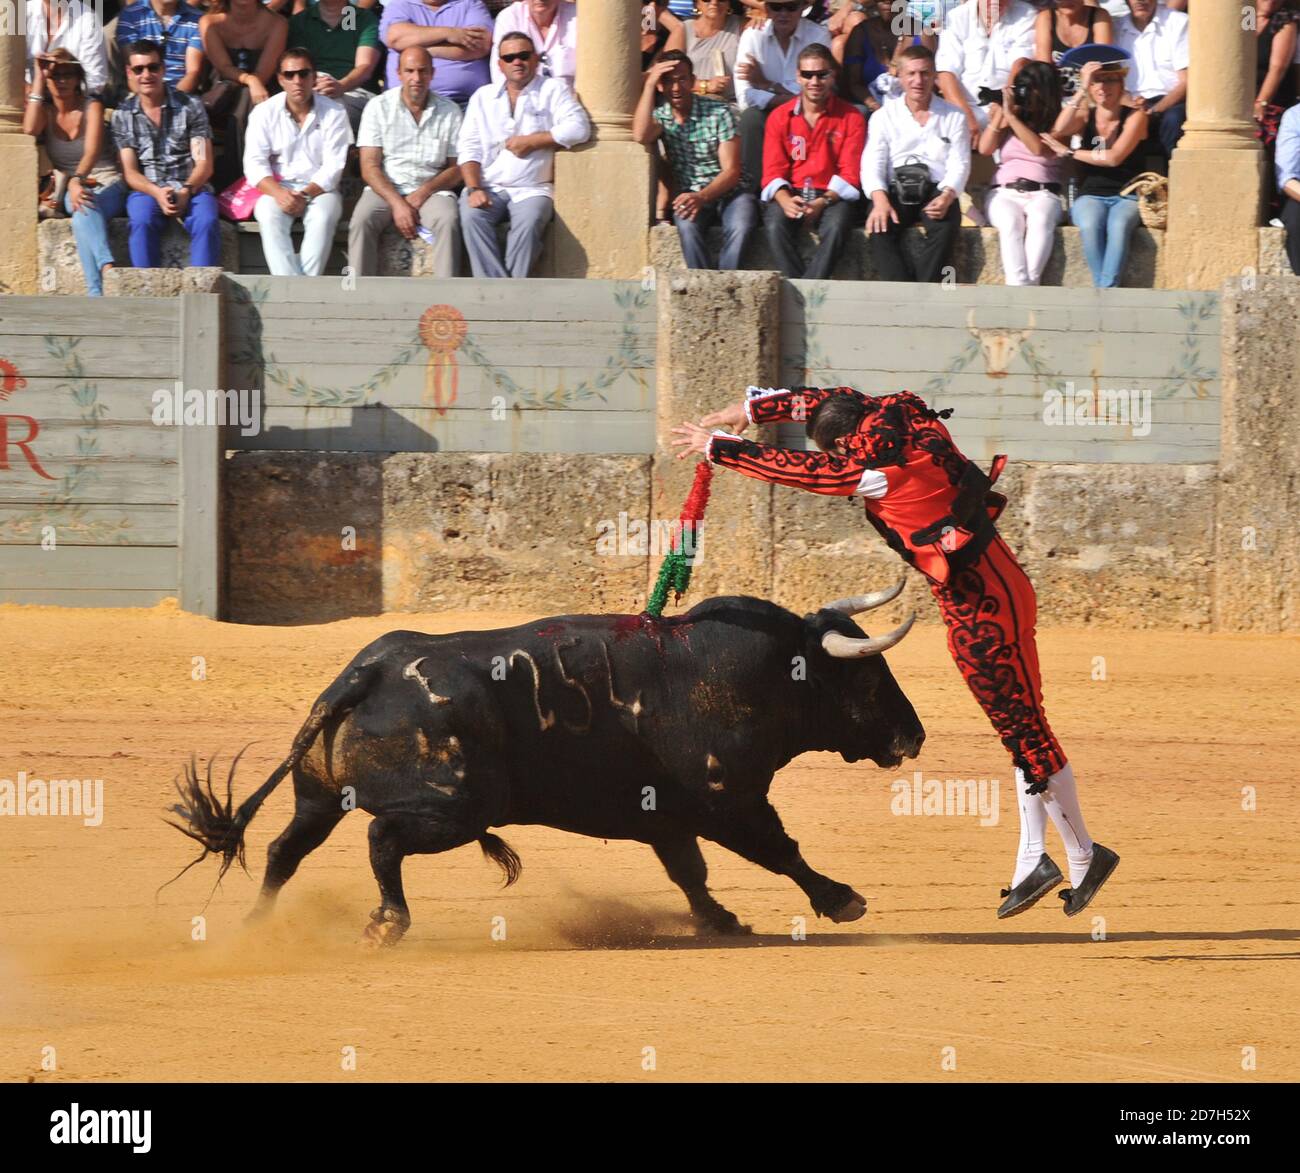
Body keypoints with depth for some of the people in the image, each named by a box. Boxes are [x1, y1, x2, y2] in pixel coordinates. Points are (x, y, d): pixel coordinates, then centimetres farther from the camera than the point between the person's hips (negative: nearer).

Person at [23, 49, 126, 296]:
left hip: (108, 186, -2)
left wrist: (77, 180, -36)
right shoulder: (45, 111, 13)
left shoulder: (92, 107, 2)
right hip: (67, 190, 2)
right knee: (81, 209, -36)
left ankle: (97, 292, -54)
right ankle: (107, 268, -58)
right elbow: (30, 129, -11)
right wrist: (39, 79, -3)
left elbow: (93, 151, -14)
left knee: (84, 214, -37)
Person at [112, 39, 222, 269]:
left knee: (207, 222, -32)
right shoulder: (123, 115, 10)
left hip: (191, 188, 0)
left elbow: (204, 163, 1)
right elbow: (130, 172, 4)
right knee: (142, 221, -34)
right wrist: (157, 193, -17)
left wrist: (186, 191, -19)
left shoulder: (190, 106, 6)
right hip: (147, 190, 0)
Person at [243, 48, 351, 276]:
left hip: (319, 189, 0)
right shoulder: (264, 113, 5)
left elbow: (333, 167, -4)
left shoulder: (333, 113, 2)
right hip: (277, 187, 0)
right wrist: (279, 193, -21)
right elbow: (255, 163, -3)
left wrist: (305, 195, -19)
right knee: (270, 216, -33)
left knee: (323, 217, -34)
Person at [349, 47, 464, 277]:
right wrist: (397, 204, -16)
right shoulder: (379, 108, 4)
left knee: (448, 221, -31)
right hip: (385, 189, 0)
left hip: (431, 191, 0)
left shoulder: (450, 112, 7)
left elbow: (457, 170, 6)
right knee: (361, 221, -30)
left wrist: (423, 193, -11)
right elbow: (369, 168, -2)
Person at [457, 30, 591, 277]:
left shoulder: (554, 89, 10)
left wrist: (531, 142, -5)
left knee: (528, 223, -34)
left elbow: (579, 128, -6)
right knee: (472, 217, -30)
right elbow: (468, 148, 9)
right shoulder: (483, 97, 18)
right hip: (489, 188, 2)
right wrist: (474, 189, -8)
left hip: (532, 189, -2)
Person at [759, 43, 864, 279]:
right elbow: (773, 171, 3)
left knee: (836, 227, -35)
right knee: (775, 226, -32)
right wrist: (785, 200, -19)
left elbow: (850, 173, -2)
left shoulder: (851, 118, 4)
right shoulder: (780, 117, 9)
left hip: (831, 196, -1)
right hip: (789, 194, 1)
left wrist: (823, 202, -19)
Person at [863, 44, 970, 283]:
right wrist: (880, 200, -20)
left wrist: (947, 196, -19)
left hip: (936, 191, 0)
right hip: (895, 191, 0)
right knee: (879, 227, -31)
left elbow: (959, 165, 3)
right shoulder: (883, 117, 13)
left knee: (945, 223, -34)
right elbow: (872, 164, 1)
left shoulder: (953, 117, 13)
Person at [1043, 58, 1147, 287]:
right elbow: (1058, 131, -13)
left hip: (1125, 197, -1)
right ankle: (1104, 291, -33)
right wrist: (1082, 91, -16)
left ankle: (1106, 289, -40)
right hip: (1090, 196, 1)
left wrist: (1068, 153, -3)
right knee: (1090, 225, -34)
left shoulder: (1134, 116, 3)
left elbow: (1114, 157, -9)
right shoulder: (1085, 116, 10)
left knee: (1119, 225, -36)